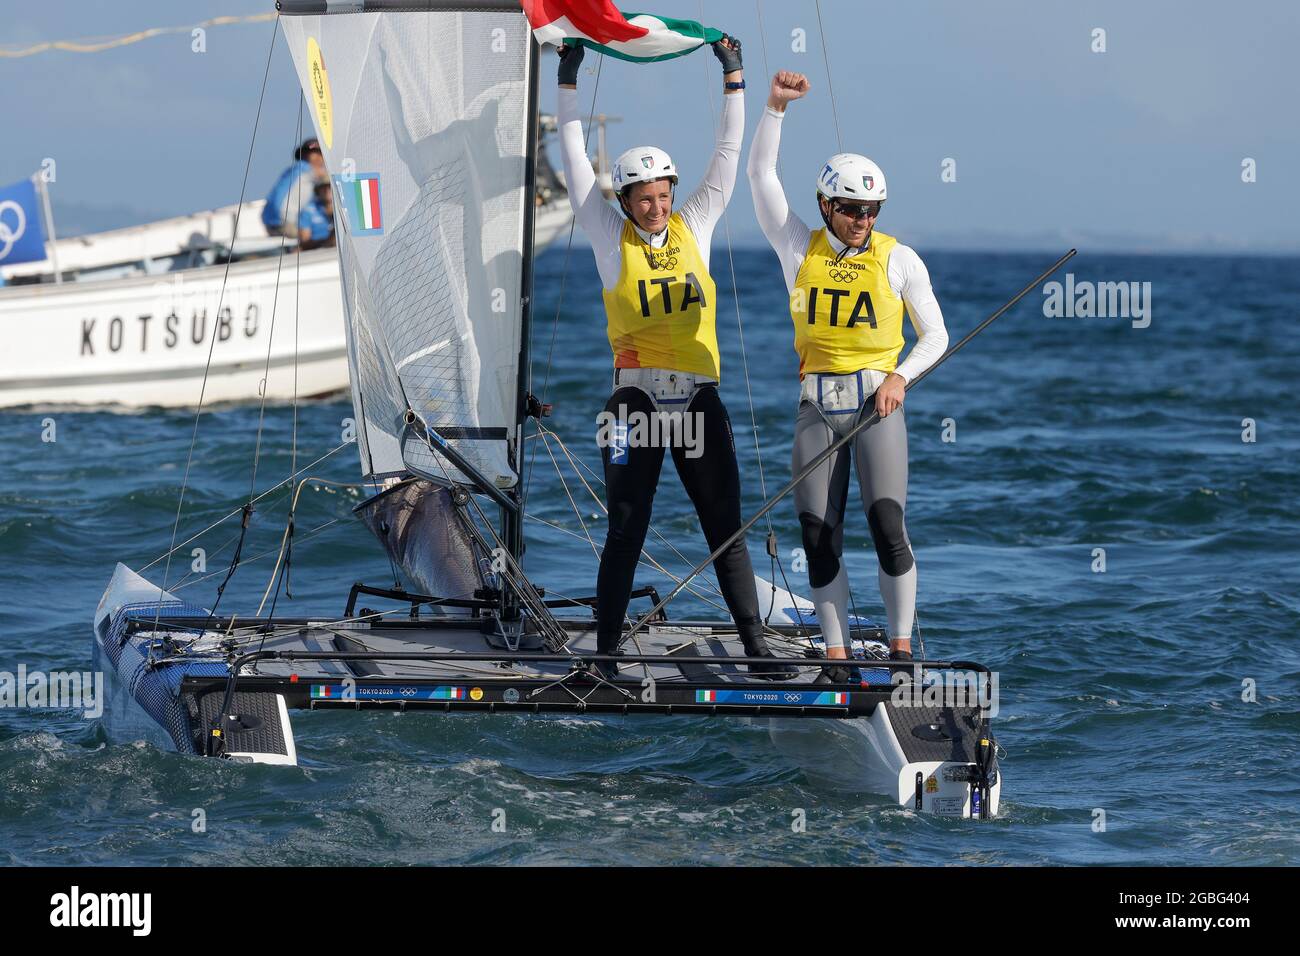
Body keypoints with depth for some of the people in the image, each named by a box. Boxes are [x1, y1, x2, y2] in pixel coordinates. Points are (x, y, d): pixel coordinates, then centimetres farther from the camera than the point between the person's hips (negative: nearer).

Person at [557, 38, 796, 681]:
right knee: (626, 530, -1)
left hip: (699, 398, 3)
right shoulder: (611, 237, 3)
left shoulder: (693, 229, 9)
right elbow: (575, 159, 2)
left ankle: (756, 647, 3)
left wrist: (733, 78, 10)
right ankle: (605, 653, 4)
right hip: (637, 399, -3)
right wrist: (569, 80, 1)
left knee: (726, 526, 2)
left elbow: (728, 155, 12)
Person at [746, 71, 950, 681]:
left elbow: (935, 337, 9)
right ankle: (836, 659, 3)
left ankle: (901, 649, -7)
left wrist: (899, 376, -8)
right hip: (817, 406, 2)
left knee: (887, 524, -15)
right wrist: (776, 106, -10)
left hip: (877, 401, -2)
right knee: (818, 534, -2)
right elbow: (760, 174, 0)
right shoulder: (799, 248, 6)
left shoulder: (899, 259, 3)